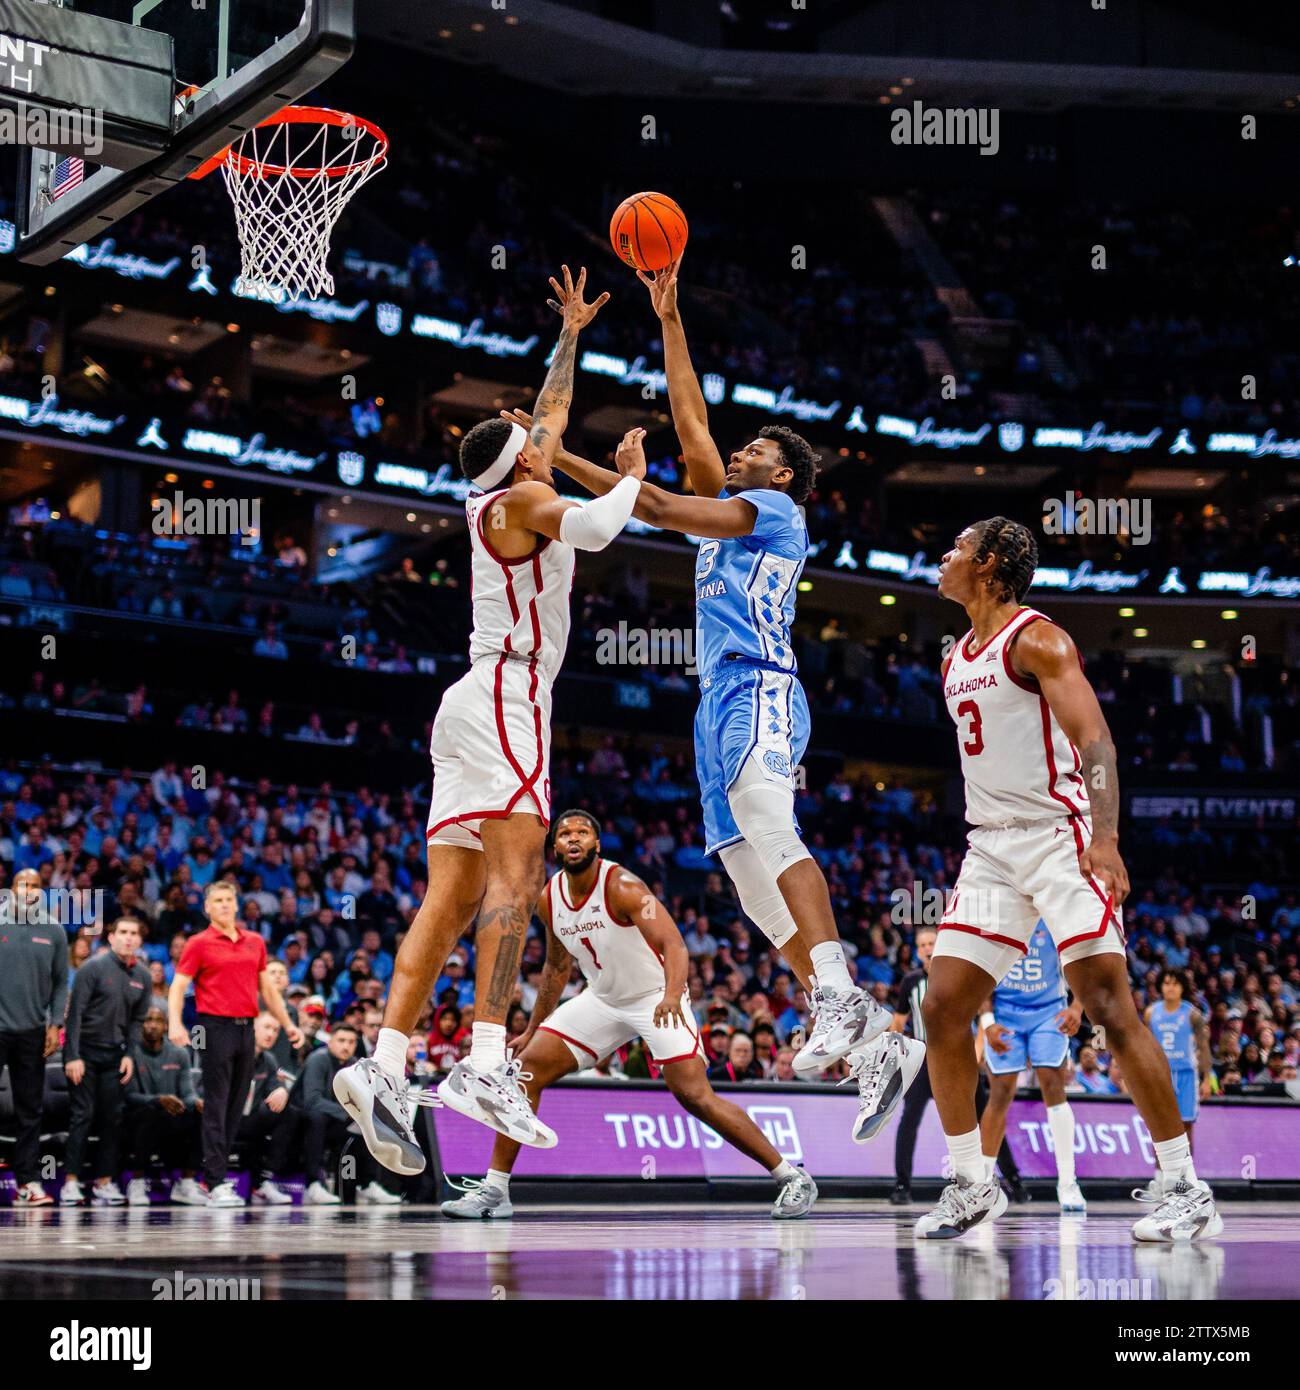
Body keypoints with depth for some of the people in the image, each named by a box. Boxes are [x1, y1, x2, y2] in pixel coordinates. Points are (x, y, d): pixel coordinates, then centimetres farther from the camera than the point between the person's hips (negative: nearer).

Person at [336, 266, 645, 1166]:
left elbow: (554, 413, 40)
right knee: (516, 872, -20)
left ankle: (386, 1067, -13)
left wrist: (572, 334, 48)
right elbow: (596, 527, -18)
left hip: (477, 705, 9)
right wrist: (633, 475, 1)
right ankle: (486, 1064, -33)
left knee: (451, 900, -2)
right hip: (505, 696, -9)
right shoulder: (520, 499, -1)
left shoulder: (505, 499, 24)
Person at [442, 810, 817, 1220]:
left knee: (695, 1096, -18)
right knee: (526, 1069, -6)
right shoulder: (549, 899, -3)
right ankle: (493, 1190, 1)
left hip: (656, 998, -6)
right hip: (603, 999, 6)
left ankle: (791, 1178, -7)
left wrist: (671, 995, -53)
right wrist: (531, 1031, 17)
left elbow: (674, 945, -34)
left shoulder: (622, 887, -23)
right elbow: (557, 968, 13)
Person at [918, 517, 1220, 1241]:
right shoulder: (957, 660, 17)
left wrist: (1105, 838, -33)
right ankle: (974, 1184, 10)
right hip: (990, 849, 8)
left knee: (1111, 1007, -13)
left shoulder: (1037, 639, -9)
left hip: (1060, 839, -8)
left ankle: (1187, 1187, -7)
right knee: (943, 1010, 0)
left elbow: (1095, 739, -20)